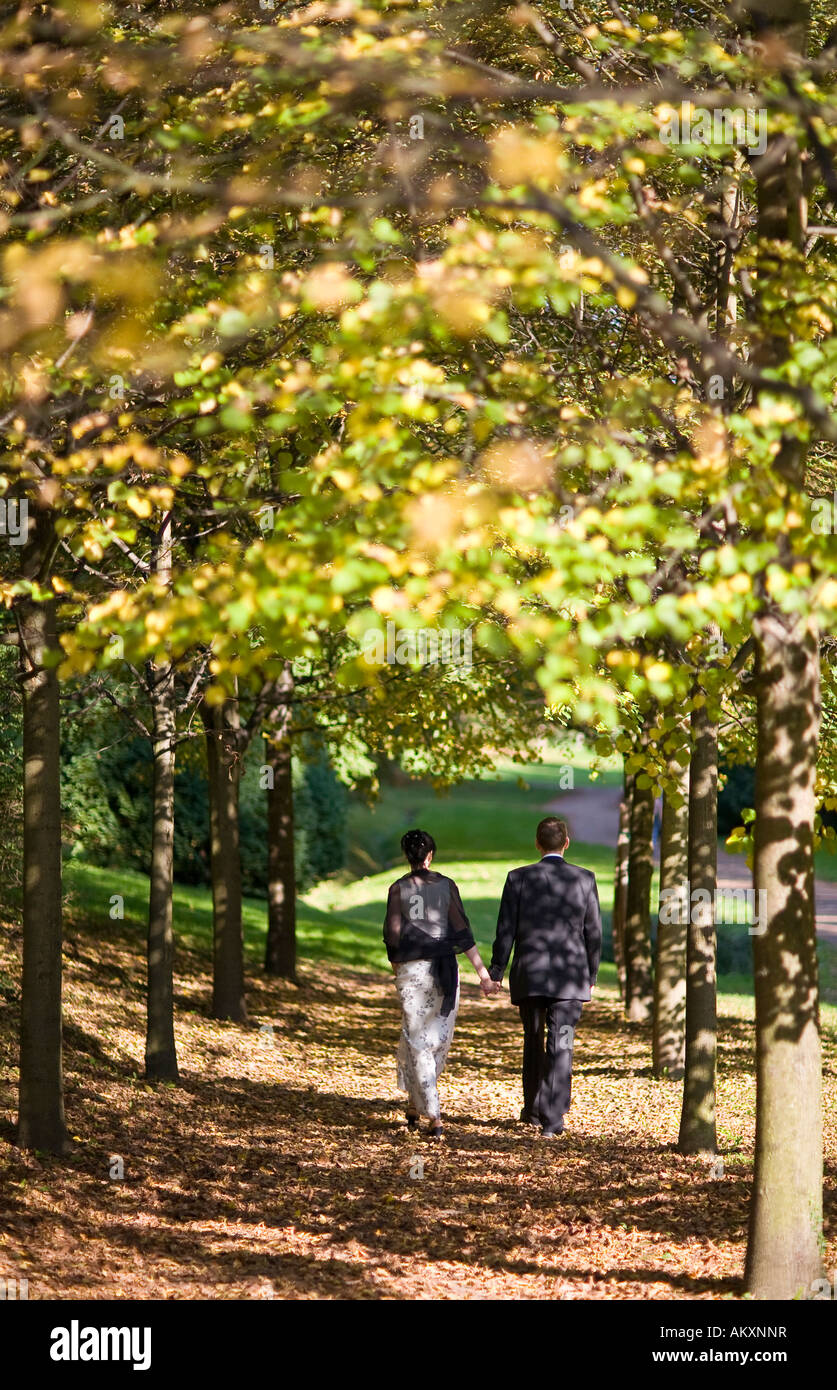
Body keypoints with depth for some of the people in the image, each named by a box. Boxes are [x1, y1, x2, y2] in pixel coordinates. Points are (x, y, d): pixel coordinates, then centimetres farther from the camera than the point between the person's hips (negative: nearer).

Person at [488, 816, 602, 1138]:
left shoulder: (519, 879, -3)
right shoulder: (584, 879, -2)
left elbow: (506, 931, -2)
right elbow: (593, 932, 2)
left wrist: (495, 973, 6)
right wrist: (591, 975, 13)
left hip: (528, 976, 1)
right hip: (570, 977, -1)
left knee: (533, 1042, 18)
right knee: (560, 1047, -2)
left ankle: (532, 1111, 29)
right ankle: (552, 1120, -8)